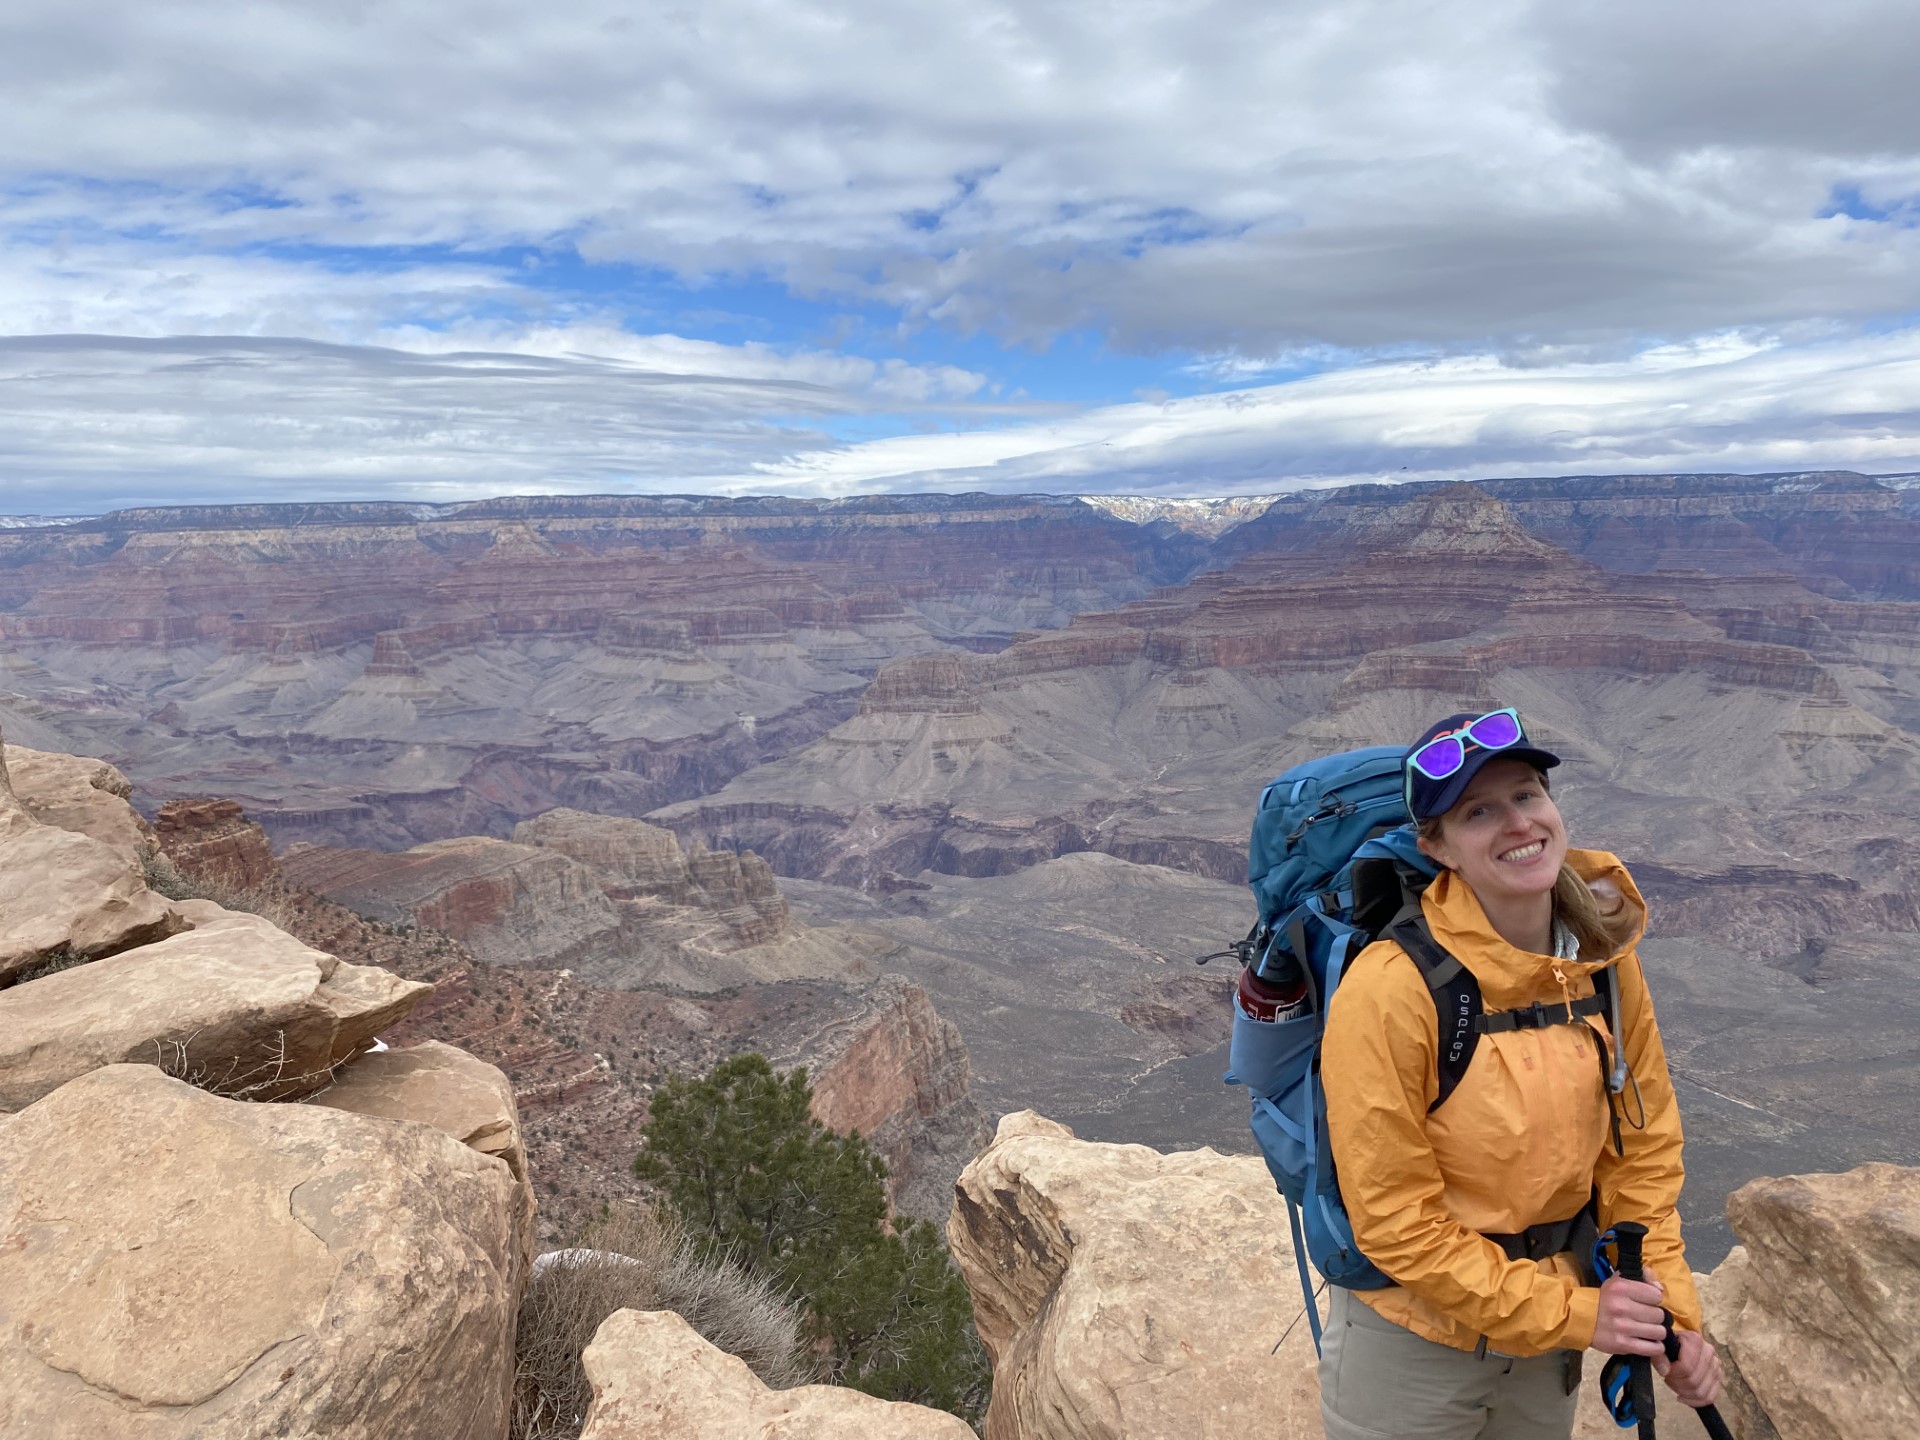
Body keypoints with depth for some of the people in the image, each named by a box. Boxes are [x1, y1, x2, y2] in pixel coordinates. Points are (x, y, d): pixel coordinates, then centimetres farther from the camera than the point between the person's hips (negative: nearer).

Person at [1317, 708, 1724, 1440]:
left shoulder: (1606, 959, -9)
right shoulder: (1391, 989, -27)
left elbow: (1641, 1144, 2)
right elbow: (1395, 1218, -21)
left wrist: (1669, 1308, -4)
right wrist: (1572, 1311, -18)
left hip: (1547, 1325, 5)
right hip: (1410, 1343, -5)